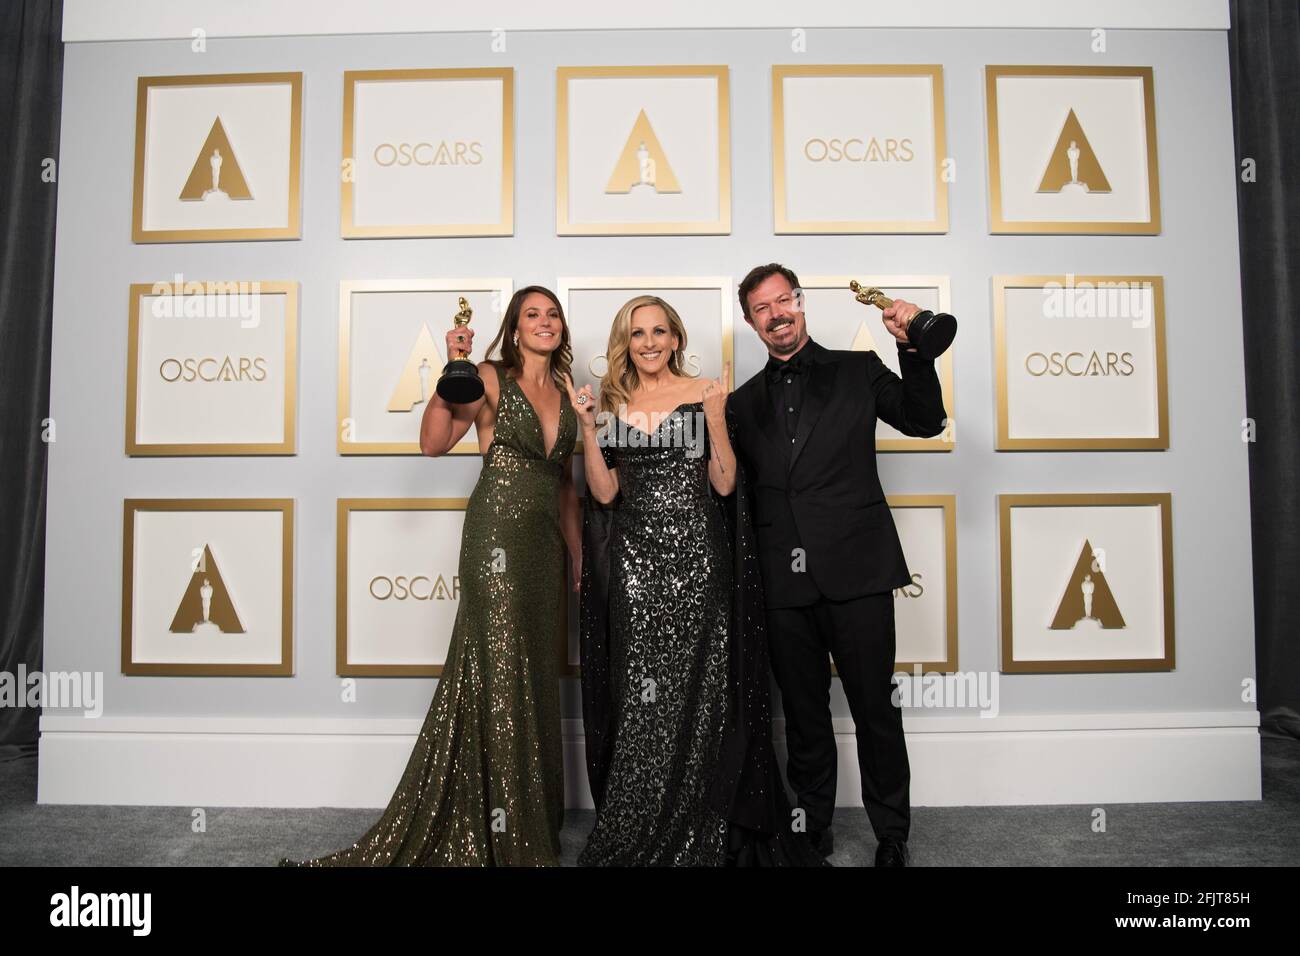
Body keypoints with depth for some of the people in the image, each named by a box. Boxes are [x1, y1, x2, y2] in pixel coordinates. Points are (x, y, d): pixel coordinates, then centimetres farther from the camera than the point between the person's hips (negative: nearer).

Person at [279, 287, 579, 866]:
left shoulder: (565, 394, 16)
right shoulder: (490, 378, -1)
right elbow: (433, 444, -12)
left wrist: (578, 556, 15)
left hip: (546, 544, 6)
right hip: (498, 533, -6)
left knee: (534, 677, 12)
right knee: (497, 672, -3)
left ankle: (532, 826, 26)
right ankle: (499, 835, 11)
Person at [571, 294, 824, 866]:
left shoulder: (703, 393, 2)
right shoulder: (612, 403, 9)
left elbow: (724, 483, -4)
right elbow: (605, 492, 1)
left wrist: (715, 418, -15)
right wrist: (587, 427, -9)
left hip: (696, 559, -2)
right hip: (635, 562, 2)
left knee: (695, 694, 1)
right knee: (640, 697, 6)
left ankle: (698, 837, 19)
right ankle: (634, 838, 23)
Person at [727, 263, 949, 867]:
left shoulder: (857, 370, 8)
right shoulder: (745, 402, 14)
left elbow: (925, 421, 3)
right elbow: (737, 489, 15)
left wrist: (913, 349, -7)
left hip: (856, 570, -2)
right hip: (784, 583, 2)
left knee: (875, 708, 6)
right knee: (803, 715, 13)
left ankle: (891, 837, 26)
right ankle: (812, 829, 30)